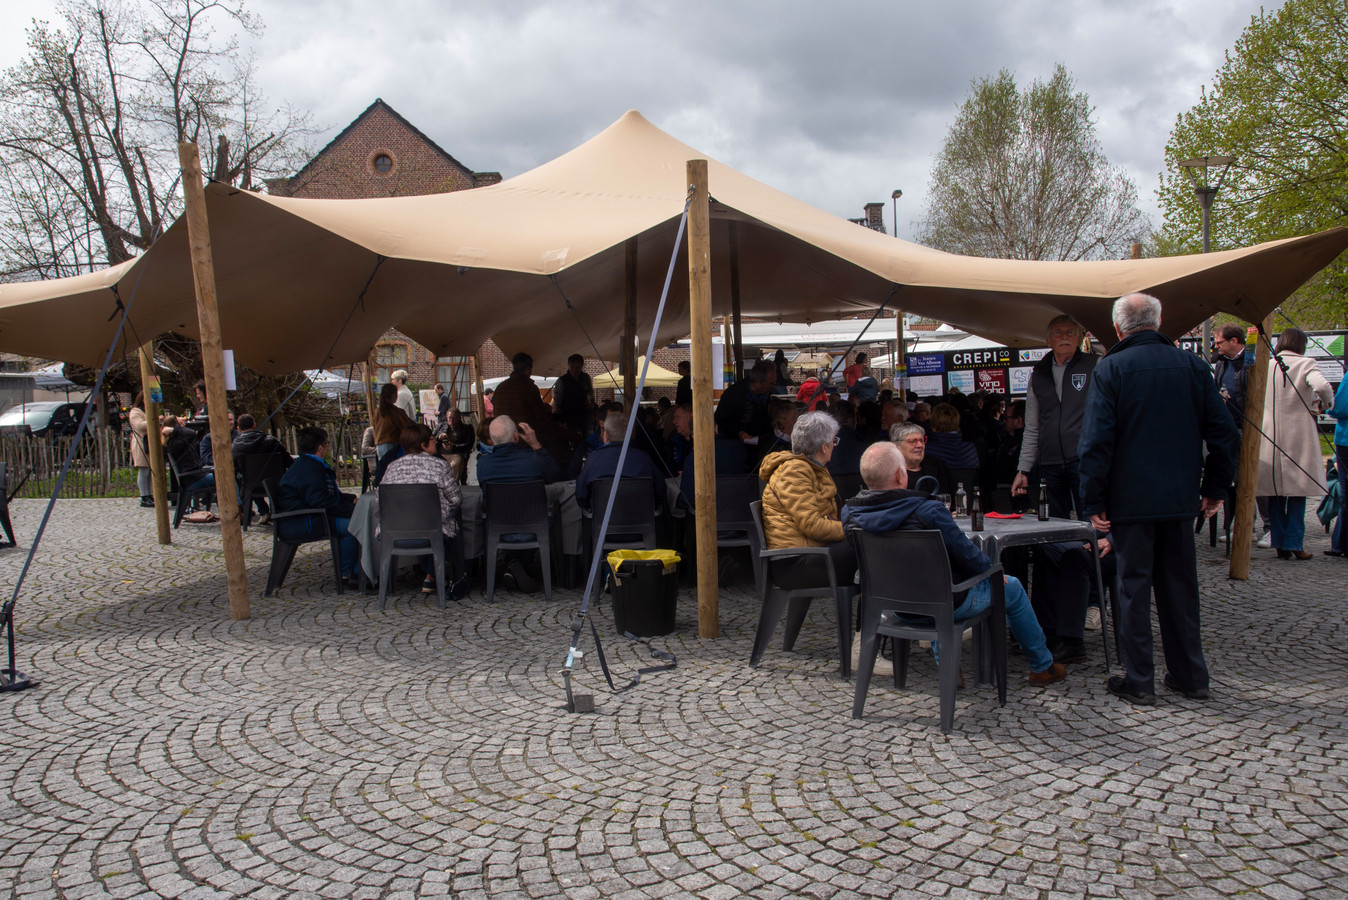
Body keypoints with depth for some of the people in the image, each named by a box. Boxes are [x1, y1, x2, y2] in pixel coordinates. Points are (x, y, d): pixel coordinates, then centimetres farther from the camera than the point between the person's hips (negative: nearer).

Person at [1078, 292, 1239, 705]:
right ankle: (1190, 676, 22)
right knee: (1180, 585, 14)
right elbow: (1223, 432, 6)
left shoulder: (1109, 369, -9)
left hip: (1130, 500, -4)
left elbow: (1095, 442, -13)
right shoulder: (1192, 365, 4)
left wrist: (1094, 502, -8)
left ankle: (1138, 682, 9)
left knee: (1134, 586, 3)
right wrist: (1215, 488, 14)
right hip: (1180, 498, 4)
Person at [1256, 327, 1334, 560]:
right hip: (1298, 438, -3)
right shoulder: (1305, 364, -5)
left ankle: (1280, 544, 9)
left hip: (1270, 438, 3)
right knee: (1297, 492, 5)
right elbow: (1321, 386, -22)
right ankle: (1294, 544, 3)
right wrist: (1325, 403, -3)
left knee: (1275, 493, 7)